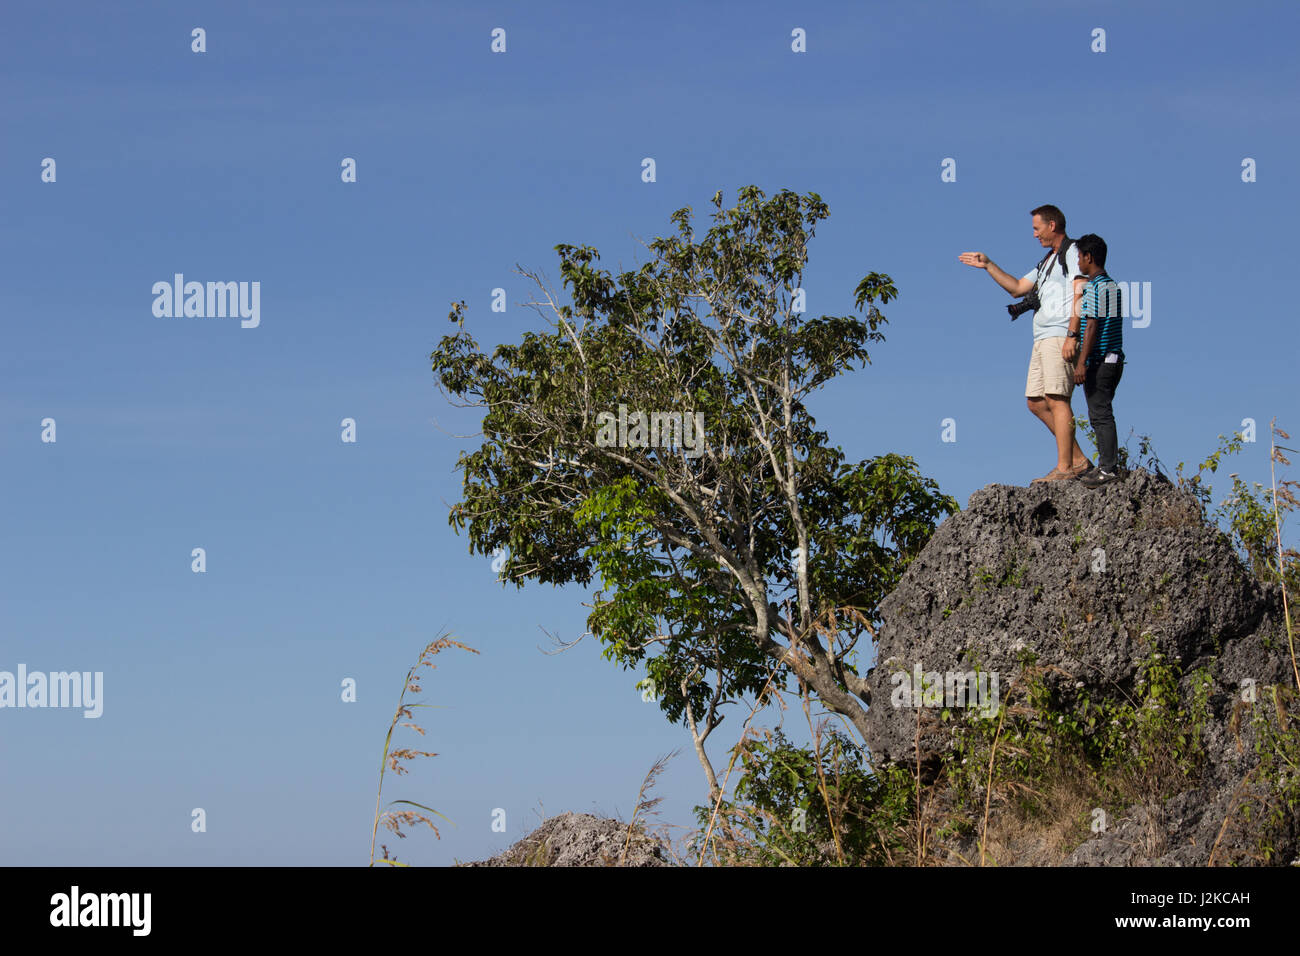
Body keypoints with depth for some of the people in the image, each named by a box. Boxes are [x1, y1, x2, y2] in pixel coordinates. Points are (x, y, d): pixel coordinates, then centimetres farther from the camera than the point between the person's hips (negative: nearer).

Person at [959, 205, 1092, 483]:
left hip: (1060, 336, -10)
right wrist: (988, 265, 26)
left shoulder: (1073, 254, -2)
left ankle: (1064, 468, -20)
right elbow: (1017, 288, 31)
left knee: (1056, 398, -16)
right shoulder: (1047, 261, 27)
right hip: (1043, 339, 10)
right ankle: (1077, 459, 9)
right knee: (1036, 401, 6)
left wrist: (1072, 336, -23)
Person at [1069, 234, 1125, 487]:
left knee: (1100, 414, -7)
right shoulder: (1114, 286, 15)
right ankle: (1107, 465, 16)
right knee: (1102, 413, 14)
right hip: (1115, 358, 9)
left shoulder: (1094, 288, -13)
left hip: (1098, 361, -9)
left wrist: (1081, 362, -18)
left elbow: (1092, 326, -18)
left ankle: (1108, 468, -8)